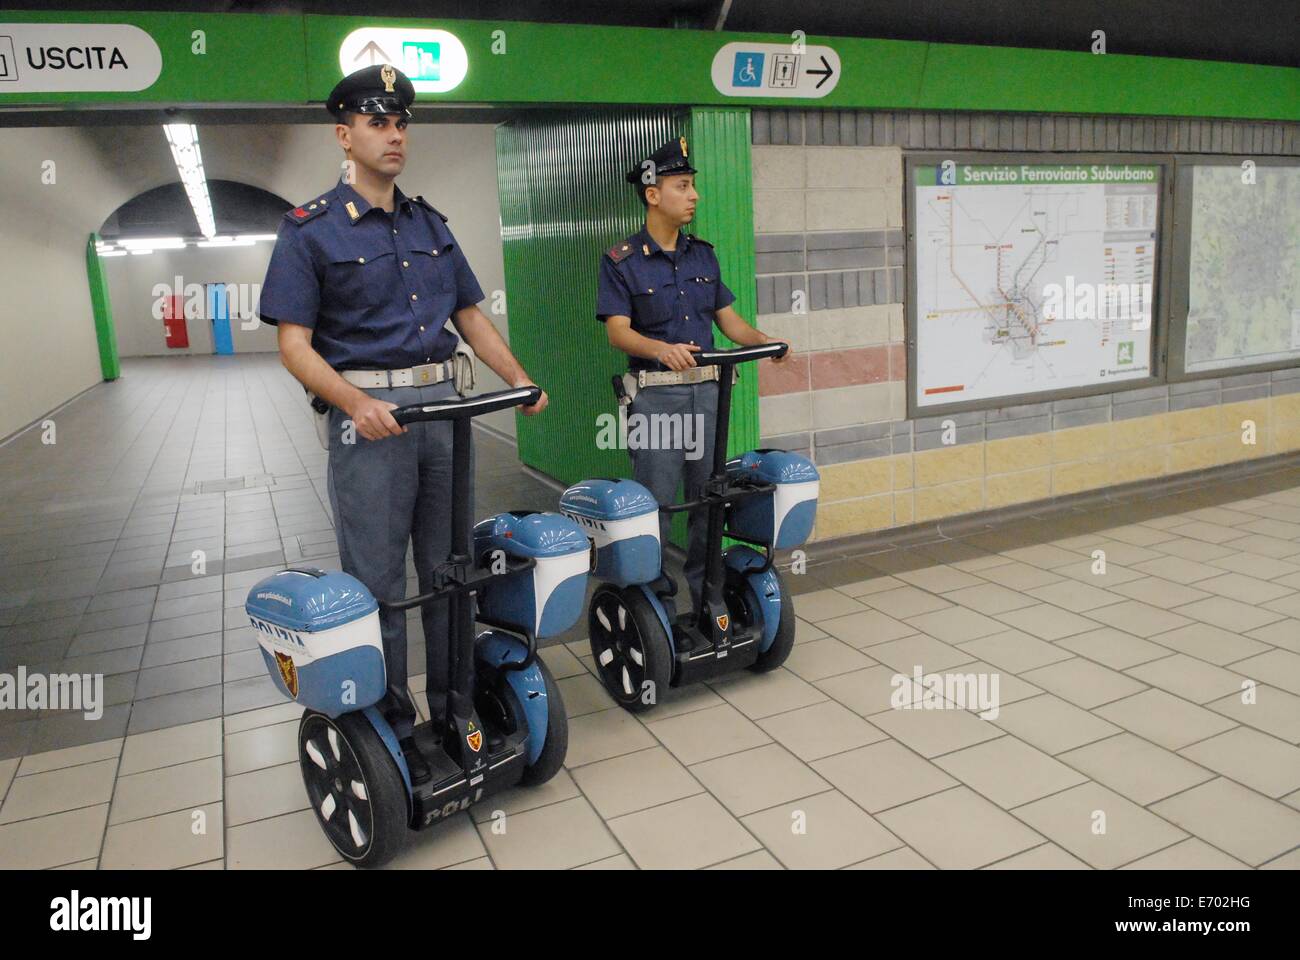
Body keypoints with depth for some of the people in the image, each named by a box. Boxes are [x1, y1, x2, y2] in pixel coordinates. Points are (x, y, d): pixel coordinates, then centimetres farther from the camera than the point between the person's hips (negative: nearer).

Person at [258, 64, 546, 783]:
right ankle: (390, 729, 17)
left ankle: (455, 704, 27)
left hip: (443, 405, 5)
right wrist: (356, 403, -23)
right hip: (368, 413, -5)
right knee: (377, 582, 1)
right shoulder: (311, 230, -1)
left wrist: (518, 379, 3)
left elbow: (471, 316, 17)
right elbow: (295, 344, -7)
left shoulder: (430, 225, 15)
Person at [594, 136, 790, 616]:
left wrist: (762, 339, -6)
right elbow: (617, 330, -13)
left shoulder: (703, 254, 13)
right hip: (654, 393, -5)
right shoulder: (621, 261, -3)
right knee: (655, 503, -1)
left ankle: (706, 594, 24)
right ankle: (654, 599, 13)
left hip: (706, 388, 5)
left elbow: (727, 317, 14)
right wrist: (662, 349, -32)